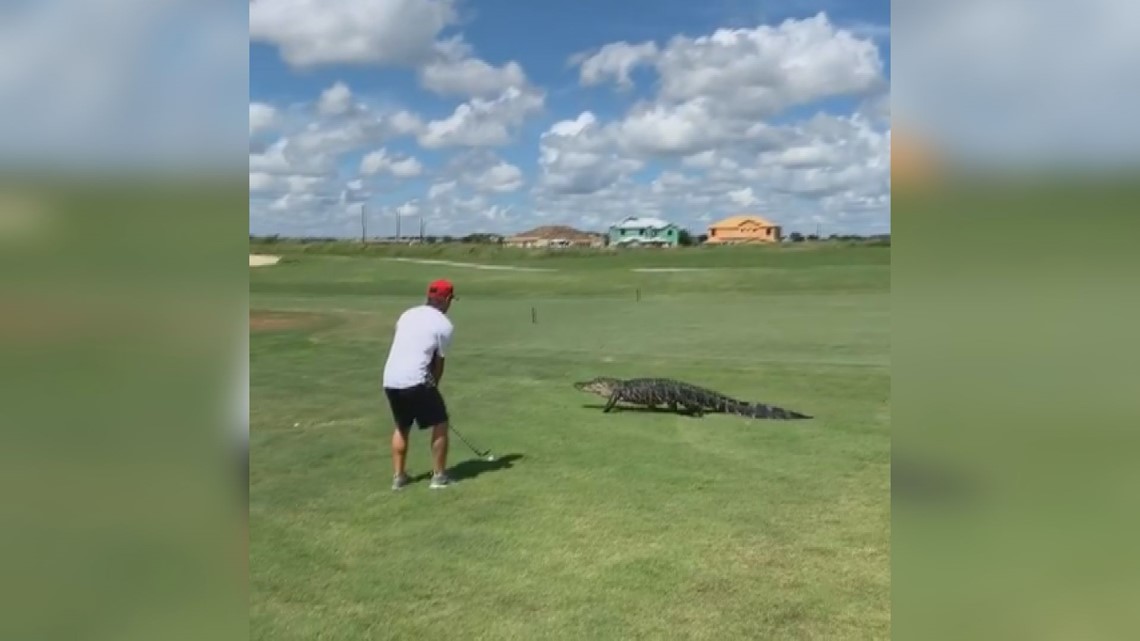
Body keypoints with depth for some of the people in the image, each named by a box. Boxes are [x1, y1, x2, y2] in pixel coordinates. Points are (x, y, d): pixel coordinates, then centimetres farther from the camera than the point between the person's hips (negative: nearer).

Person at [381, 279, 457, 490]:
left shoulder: (407, 314, 16)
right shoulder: (444, 325, -1)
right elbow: (438, 362, 4)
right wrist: (432, 387, 19)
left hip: (390, 380, 7)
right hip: (415, 380, -6)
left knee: (401, 426, 25)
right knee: (440, 424, 11)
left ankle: (398, 476, 27)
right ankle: (439, 476, 15)